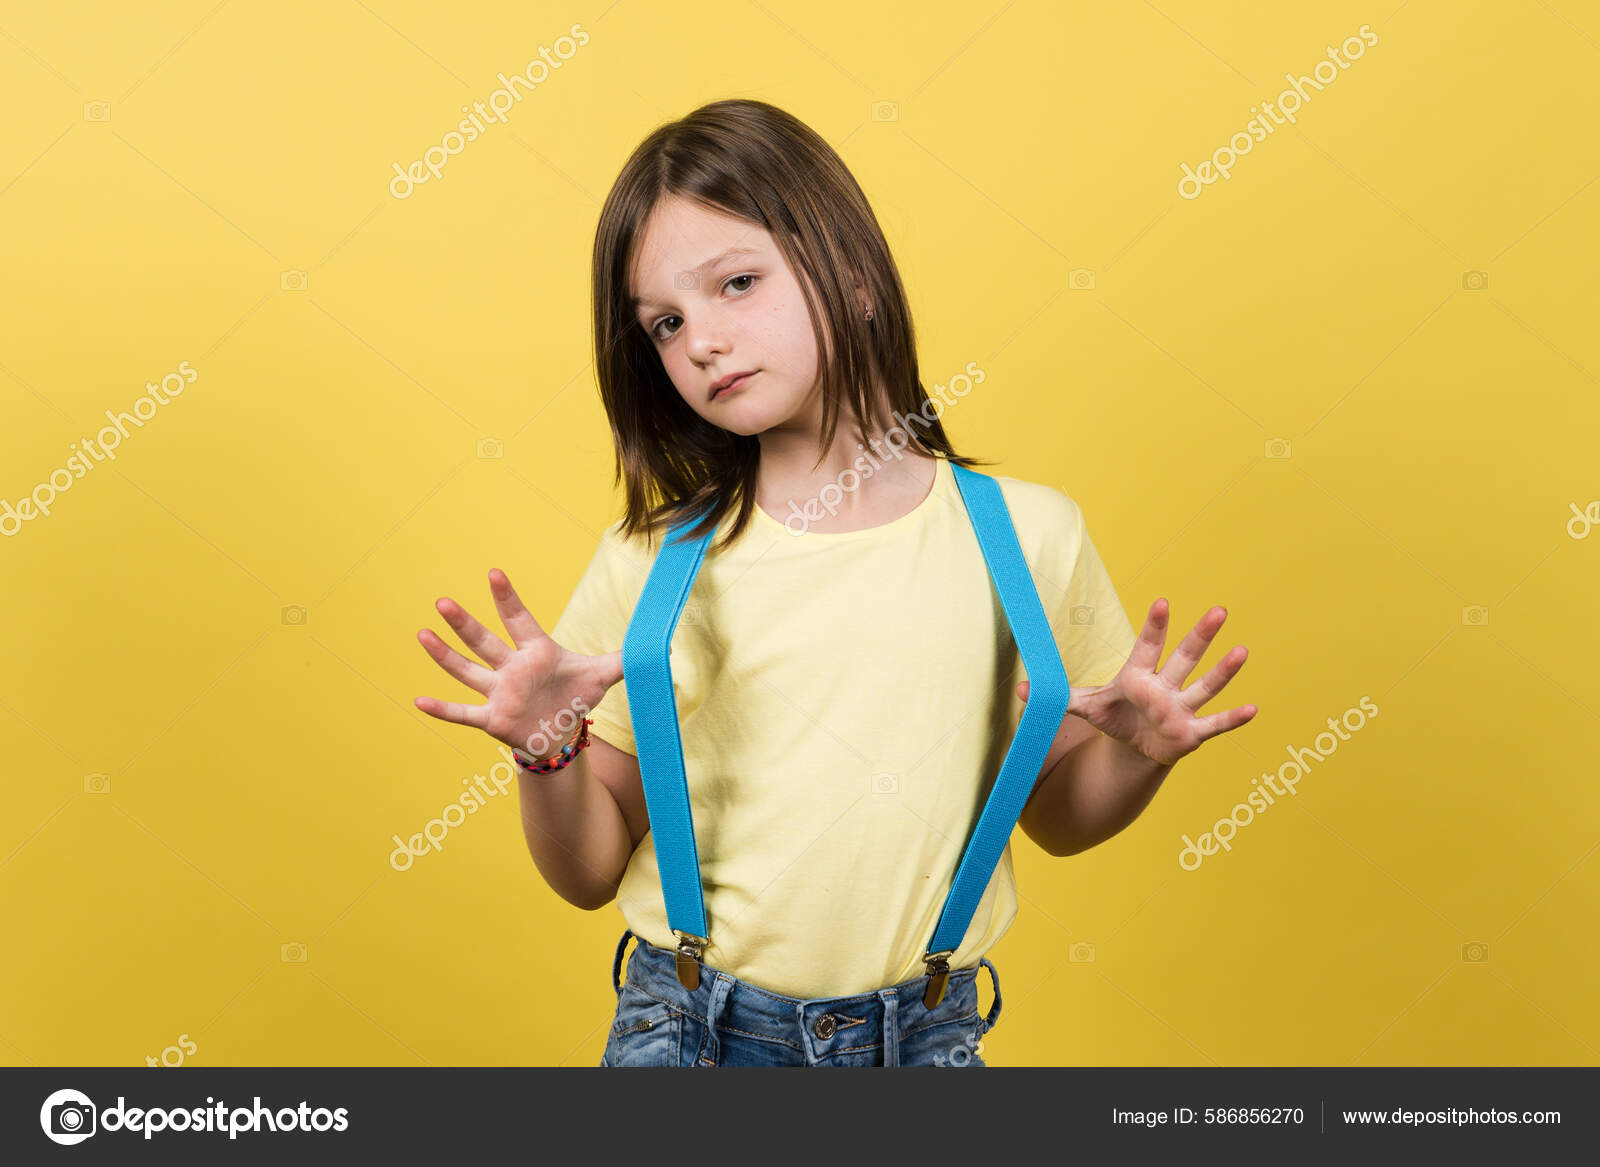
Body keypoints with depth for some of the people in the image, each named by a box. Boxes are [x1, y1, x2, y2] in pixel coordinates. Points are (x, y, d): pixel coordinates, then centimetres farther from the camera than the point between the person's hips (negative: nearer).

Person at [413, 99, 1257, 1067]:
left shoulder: (1026, 533, -7)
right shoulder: (651, 563, -8)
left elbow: (1058, 816, 6)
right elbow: (590, 875, -1)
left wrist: (1140, 755, -13)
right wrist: (549, 754, -20)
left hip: (927, 1032, 1)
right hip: (689, 1027, 0)